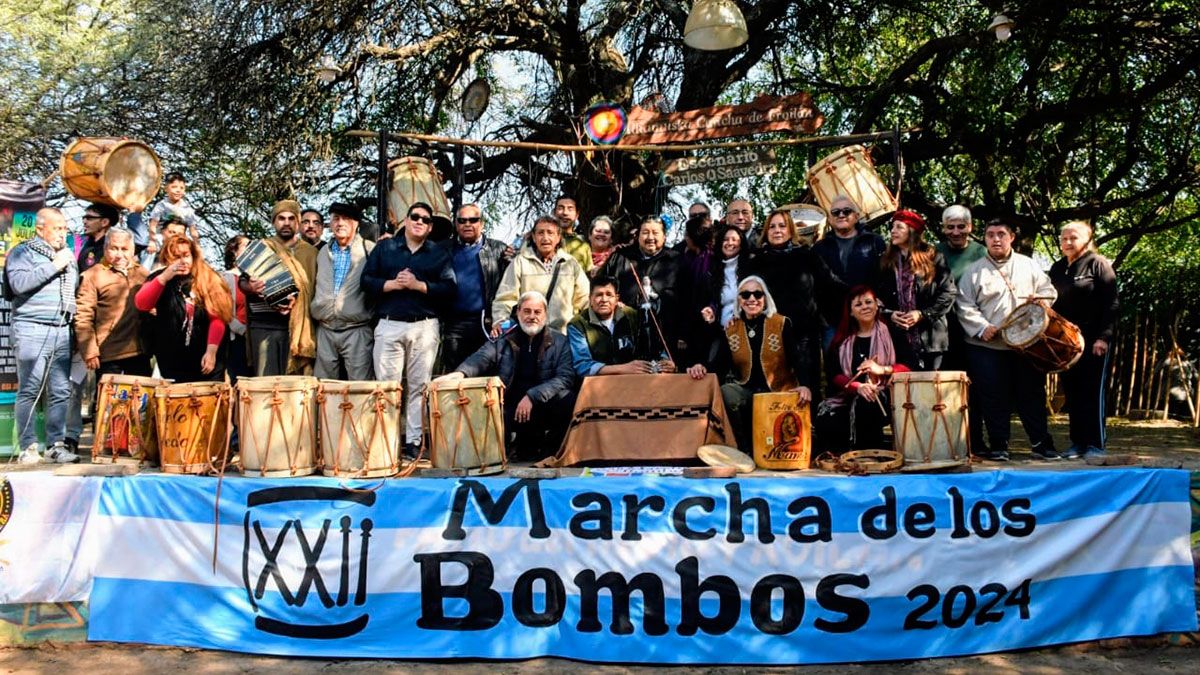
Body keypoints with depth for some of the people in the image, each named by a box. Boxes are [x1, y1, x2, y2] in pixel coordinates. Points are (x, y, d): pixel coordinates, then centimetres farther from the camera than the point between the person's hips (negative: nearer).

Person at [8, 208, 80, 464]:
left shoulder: (67, 255, 21)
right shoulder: (22, 252, 2)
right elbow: (18, 283, -15)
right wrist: (54, 266, -13)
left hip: (62, 331, 6)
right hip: (32, 330, -6)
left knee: (61, 392, 3)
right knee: (29, 390, -4)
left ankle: (56, 445, 7)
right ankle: (28, 447, -1)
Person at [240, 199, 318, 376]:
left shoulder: (309, 252, 13)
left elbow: (315, 288, 8)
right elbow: (242, 281, 11)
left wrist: (297, 300, -12)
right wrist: (250, 287, -14)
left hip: (297, 325, 0)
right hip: (264, 323, 0)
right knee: (265, 379, -4)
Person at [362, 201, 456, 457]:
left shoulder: (439, 253, 11)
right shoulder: (384, 248, 13)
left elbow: (449, 288, -1)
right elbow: (367, 280, 5)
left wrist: (418, 285, -11)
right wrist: (393, 284, -9)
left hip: (425, 327, 0)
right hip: (389, 325, 0)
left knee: (419, 385, 0)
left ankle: (414, 441, 5)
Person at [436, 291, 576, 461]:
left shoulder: (560, 342, 4)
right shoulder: (503, 340, 8)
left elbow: (565, 377, -8)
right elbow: (482, 357, -10)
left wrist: (532, 396, -21)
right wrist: (461, 372, -33)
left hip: (546, 406, -1)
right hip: (512, 408, 1)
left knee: (567, 400, -32)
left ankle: (551, 448, -1)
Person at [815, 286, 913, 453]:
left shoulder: (892, 332, 9)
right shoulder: (842, 340, 14)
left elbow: (908, 366, 2)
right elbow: (833, 375, 2)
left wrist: (882, 370, -16)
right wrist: (858, 387, -18)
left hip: (886, 397, -2)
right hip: (849, 397, 2)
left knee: (866, 405, -39)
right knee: (824, 422, -29)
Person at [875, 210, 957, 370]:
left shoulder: (932, 258, 1)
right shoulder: (886, 261, 12)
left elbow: (949, 292, -3)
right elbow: (878, 296, 11)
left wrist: (923, 314, -11)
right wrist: (889, 314, -7)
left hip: (929, 337, -2)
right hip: (898, 337, 3)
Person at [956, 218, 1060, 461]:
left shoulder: (1028, 265, 11)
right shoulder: (974, 271, 3)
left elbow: (1049, 289, 15)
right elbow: (965, 306, -1)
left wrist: (1040, 298, -8)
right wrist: (982, 327, -14)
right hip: (987, 347, -2)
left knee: (1032, 394, 5)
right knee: (994, 398, 1)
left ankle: (1042, 444, 14)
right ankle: (998, 446, 11)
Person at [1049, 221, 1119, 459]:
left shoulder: (1098, 264, -5)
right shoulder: (1057, 268, 13)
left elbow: (1111, 304, -10)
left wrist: (1104, 337, -17)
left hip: (1093, 341, -6)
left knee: (1093, 392, -2)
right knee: (1072, 392, 7)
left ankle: (1096, 445, 5)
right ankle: (1078, 442, 15)